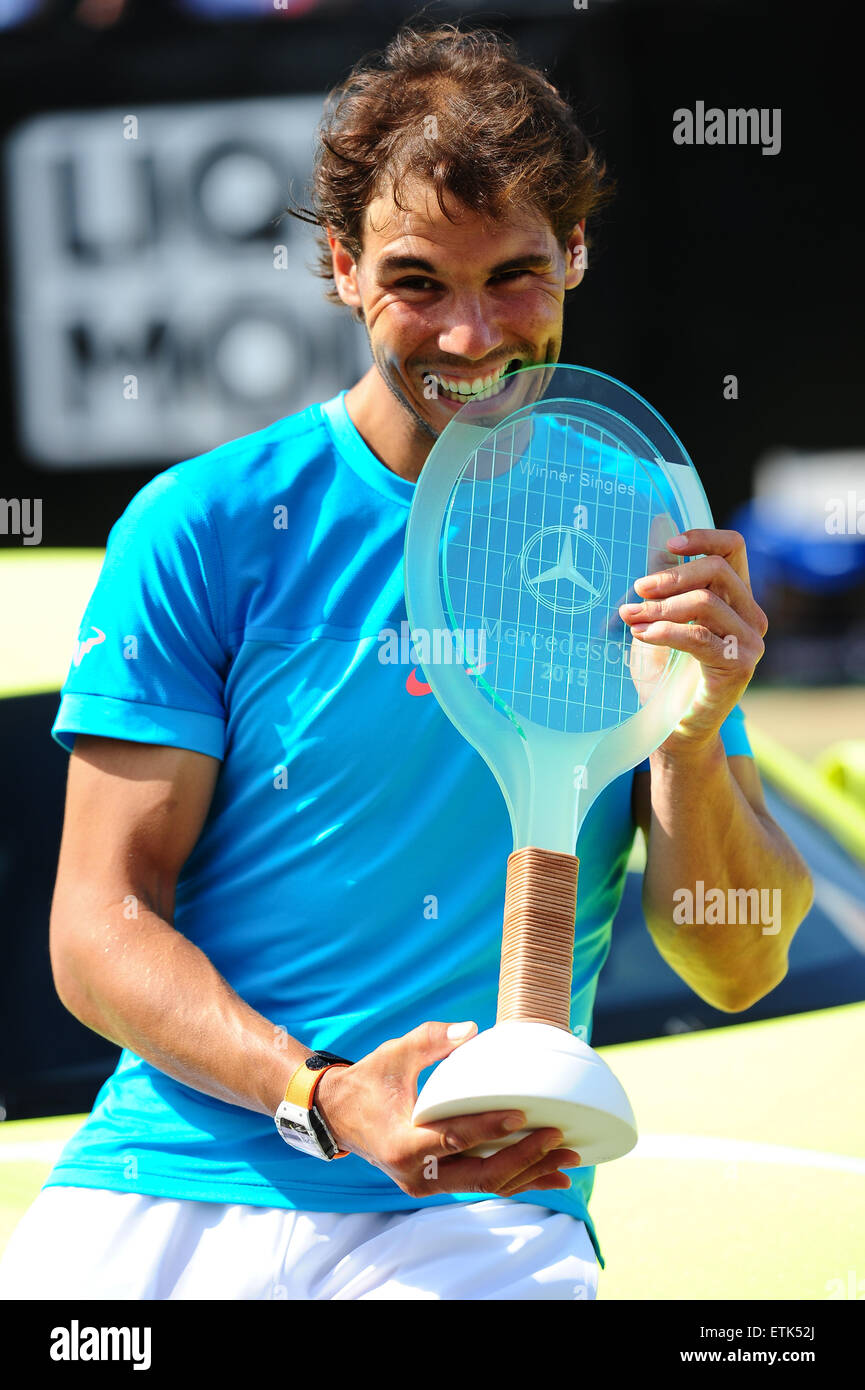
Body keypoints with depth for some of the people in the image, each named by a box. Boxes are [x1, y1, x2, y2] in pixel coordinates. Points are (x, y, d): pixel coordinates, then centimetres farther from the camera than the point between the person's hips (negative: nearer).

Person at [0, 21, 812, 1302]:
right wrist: (322, 1099, -18)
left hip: (482, 1213, -1)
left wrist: (692, 739, -13)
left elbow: (737, 968, 6)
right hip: (164, 1194, 1)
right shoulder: (204, 528, 1)